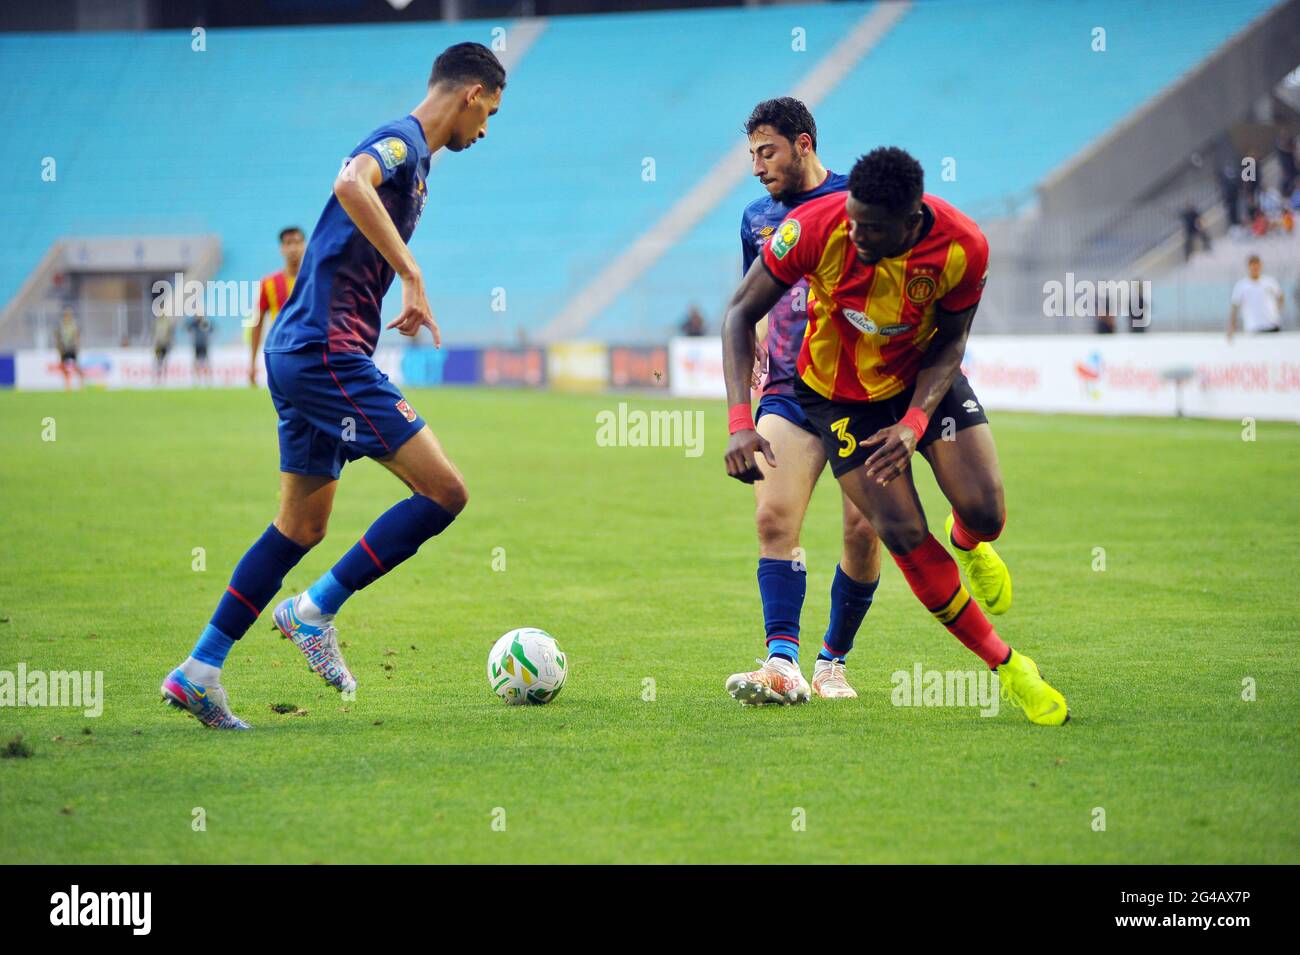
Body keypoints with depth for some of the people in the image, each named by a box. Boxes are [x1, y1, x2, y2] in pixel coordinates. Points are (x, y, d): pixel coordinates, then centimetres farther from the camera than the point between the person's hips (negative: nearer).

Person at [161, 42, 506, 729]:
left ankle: (199, 671, 13)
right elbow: (351, 183, -32)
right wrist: (412, 277, -29)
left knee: (302, 527, 13)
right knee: (444, 491, -11)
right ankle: (316, 610, -4)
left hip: (300, 355, 10)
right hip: (327, 352, -10)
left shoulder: (407, 150, 21)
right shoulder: (403, 140, -10)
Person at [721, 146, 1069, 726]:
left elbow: (948, 345, -11)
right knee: (905, 537, -12)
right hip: (840, 393, -1)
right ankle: (1007, 667, 3)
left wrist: (915, 423, -27)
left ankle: (968, 544, 28)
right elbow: (741, 313, -21)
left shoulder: (963, 249, -28)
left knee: (985, 513, -14)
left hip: (924, 379, 1)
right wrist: (740, 422, -31)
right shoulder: (815, 228, -31)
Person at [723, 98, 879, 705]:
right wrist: (754, 355, 13)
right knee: (774, 518, -15)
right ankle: (783, 661, -23)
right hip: (789, 391, 3)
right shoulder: (758, 217, 14)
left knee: (864, 529, -6)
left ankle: (833, 661, 10)